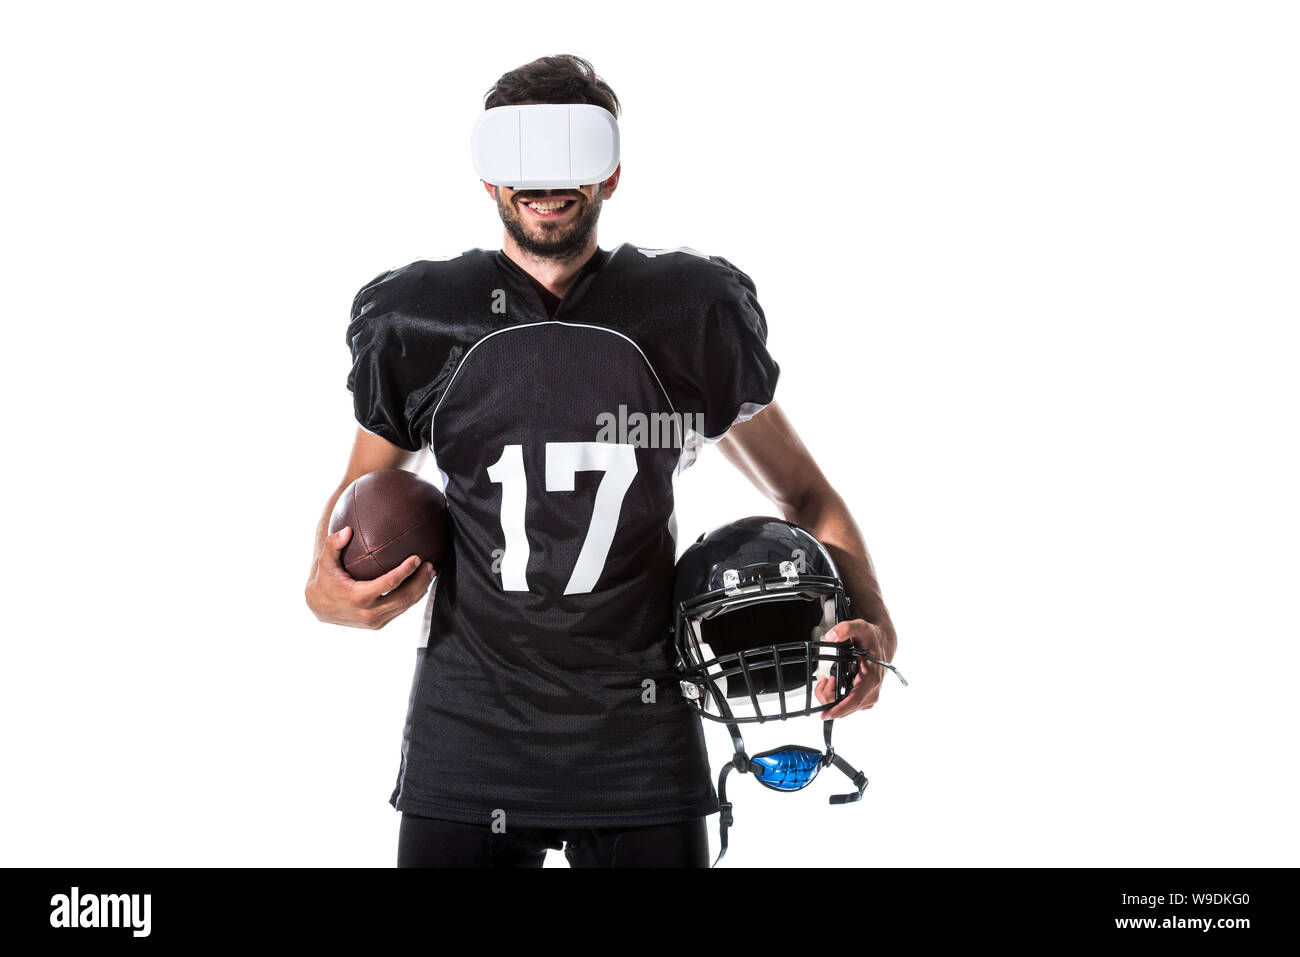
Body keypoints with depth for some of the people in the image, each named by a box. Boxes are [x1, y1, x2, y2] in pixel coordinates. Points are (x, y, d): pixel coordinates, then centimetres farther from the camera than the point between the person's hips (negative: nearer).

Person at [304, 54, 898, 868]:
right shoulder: (421, 324, 3)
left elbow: (805, 495, 9)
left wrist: (869, 622, -8)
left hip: (641, 743, 0)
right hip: (467, 738, 1)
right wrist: (325, 589, -2)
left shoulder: (693, 318, 1)